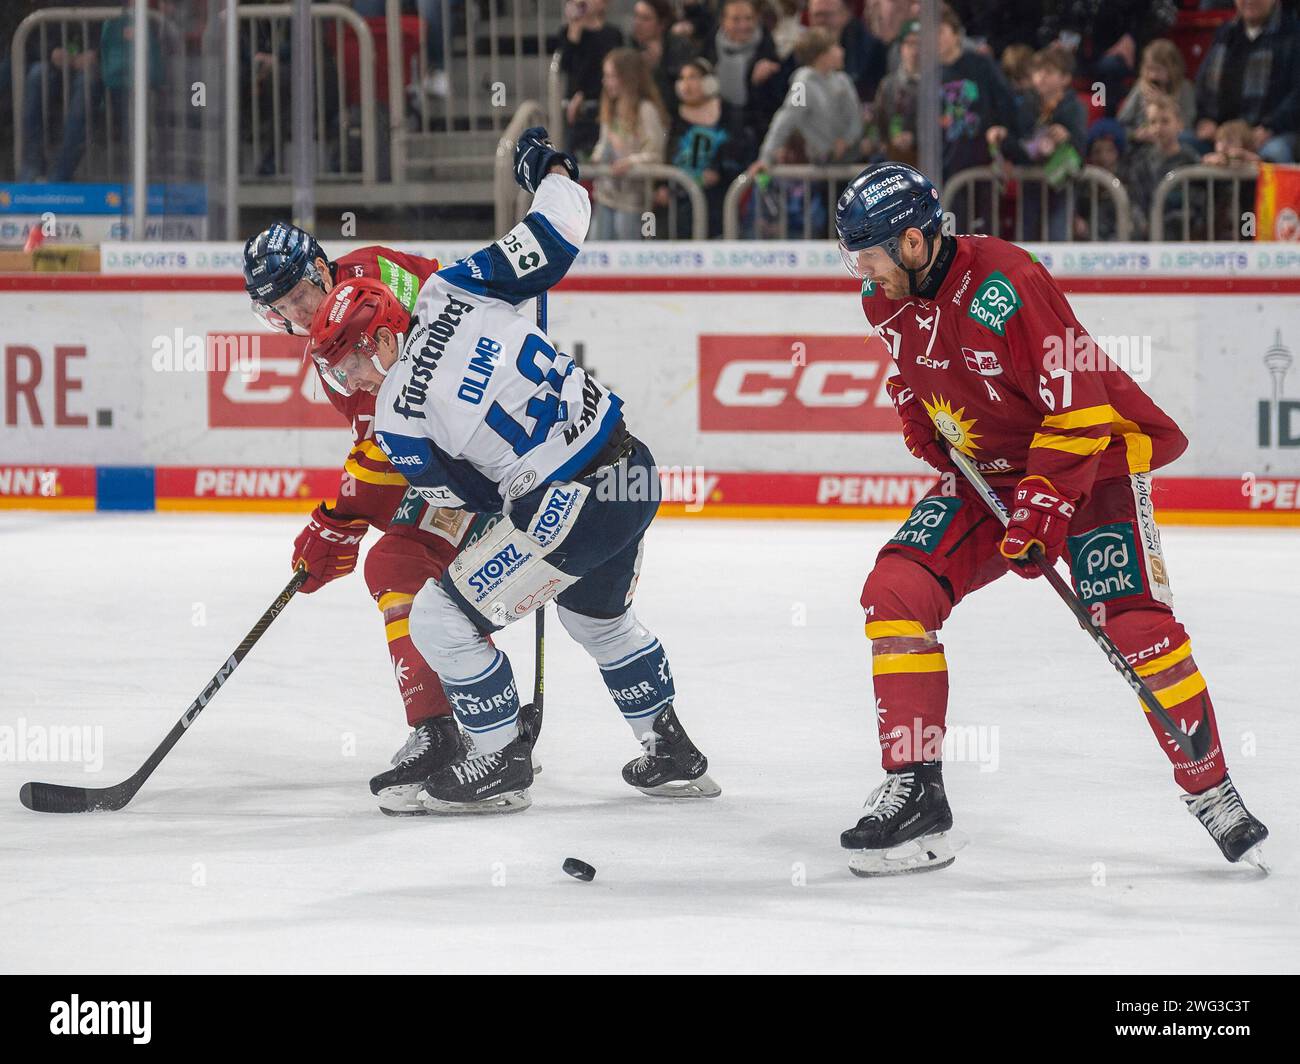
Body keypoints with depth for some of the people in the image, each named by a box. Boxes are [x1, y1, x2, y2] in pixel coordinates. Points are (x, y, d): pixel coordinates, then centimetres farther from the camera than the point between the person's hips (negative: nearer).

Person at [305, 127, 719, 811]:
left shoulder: (398, 420, -13)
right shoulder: (450, 288, -2)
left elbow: (471, 492, -4)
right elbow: (557, 240, 0)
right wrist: (552, 171, 18)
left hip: (566, 510, -8)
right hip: (634, 471, 8)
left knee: (440, 618, 5)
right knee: (598, 616, 33)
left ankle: (501, 758, 18)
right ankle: (671, 754, 41)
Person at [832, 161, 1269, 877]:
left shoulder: (1003, 286, -28)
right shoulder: (886, 299, -3)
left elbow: (1078, 402, -27)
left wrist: (1045, 501, -29)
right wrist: (921, 427, 5)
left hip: (1094, 460, -7)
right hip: (983, 475, 7)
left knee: (1135, 624, -18)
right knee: (895, 590, -11)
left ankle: (1212, 793, -2)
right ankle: (913, 796, -9)